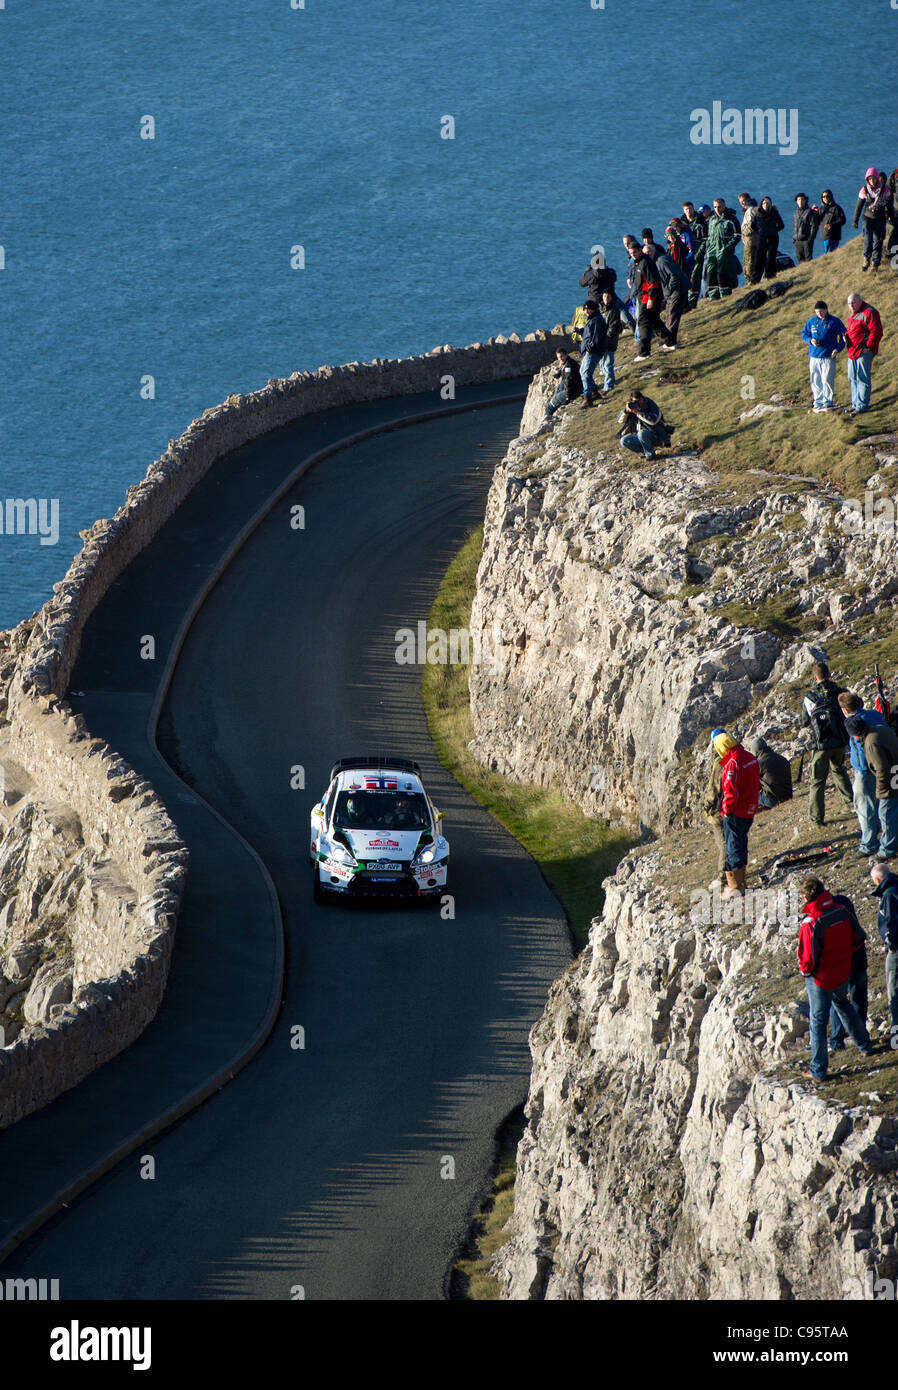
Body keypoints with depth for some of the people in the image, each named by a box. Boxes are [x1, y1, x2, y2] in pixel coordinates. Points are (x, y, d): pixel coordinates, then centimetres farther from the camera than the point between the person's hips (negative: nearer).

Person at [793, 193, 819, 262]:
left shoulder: (810, 212, -5)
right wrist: (794, 237, 12)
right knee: (800, 258, 6)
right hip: (797, 240, 6)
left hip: (806, 240, -6)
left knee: (808, 258, -8)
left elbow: (814, 226, -8)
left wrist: (811, 238, -14)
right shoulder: (796, 212, 15)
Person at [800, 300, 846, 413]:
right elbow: (804, 334, 17)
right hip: (814, 357, 4)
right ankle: (818, 403, 14)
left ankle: (827, 403, -3)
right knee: (815, 382, 6)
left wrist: (838, 349, -9)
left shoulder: (834, 322, -1)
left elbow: (843, 336, 4)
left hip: (828, 357, -4)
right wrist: (810, 340, -5)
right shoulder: (811, 322, 8)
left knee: (827, 381, -8)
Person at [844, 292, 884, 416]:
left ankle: (862, 406, -3)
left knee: (862, 379, -6)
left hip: (864, 351, -10)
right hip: (853, 352, 10)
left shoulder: (869, 313, -13)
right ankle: (855, 405, 23)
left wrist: (868, 346, -19)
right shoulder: (852, 313, 16)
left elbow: (876, 332, -17)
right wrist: (846, 335, 11)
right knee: (852, 378, 14)